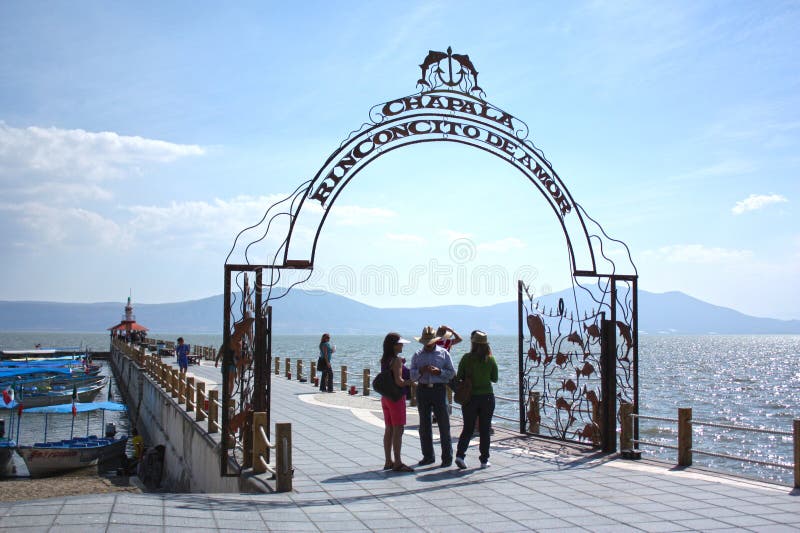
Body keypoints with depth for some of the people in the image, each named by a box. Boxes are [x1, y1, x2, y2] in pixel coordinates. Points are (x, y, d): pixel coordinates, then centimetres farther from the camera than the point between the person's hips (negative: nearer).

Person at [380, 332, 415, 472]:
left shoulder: (384, 360, 9)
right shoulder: (396, 360, -16)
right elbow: (399, 382, -22)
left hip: (385, 397, 8)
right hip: (397, 398, -8)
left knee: (389, 430, 12)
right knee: (398, 430, -4)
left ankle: (388, 462, 17)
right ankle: (397, 463, -3)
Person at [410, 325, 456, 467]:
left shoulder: (444, 353, 5)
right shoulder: (417, 355, 11)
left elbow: (452, 373, 3)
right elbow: (411, 375, 6)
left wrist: (439, 371, -13)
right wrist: (420, 371, -13)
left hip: (439, 390, -2)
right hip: (422, 390, 3)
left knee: (444, 424, -4)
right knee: (424, 425, 6)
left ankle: (447, 457, 2)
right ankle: (428, 456, 15)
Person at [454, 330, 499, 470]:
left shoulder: (466, 358, -8)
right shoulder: (491, 359, -5)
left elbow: (459, 377, -3)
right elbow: (494, 379, 3)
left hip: (470, 397, 0)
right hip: (487, 397, 0)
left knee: (468, 428, 11)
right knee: (485, 429, 9)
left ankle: (460, 454, -5)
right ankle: (484, 460, 12)